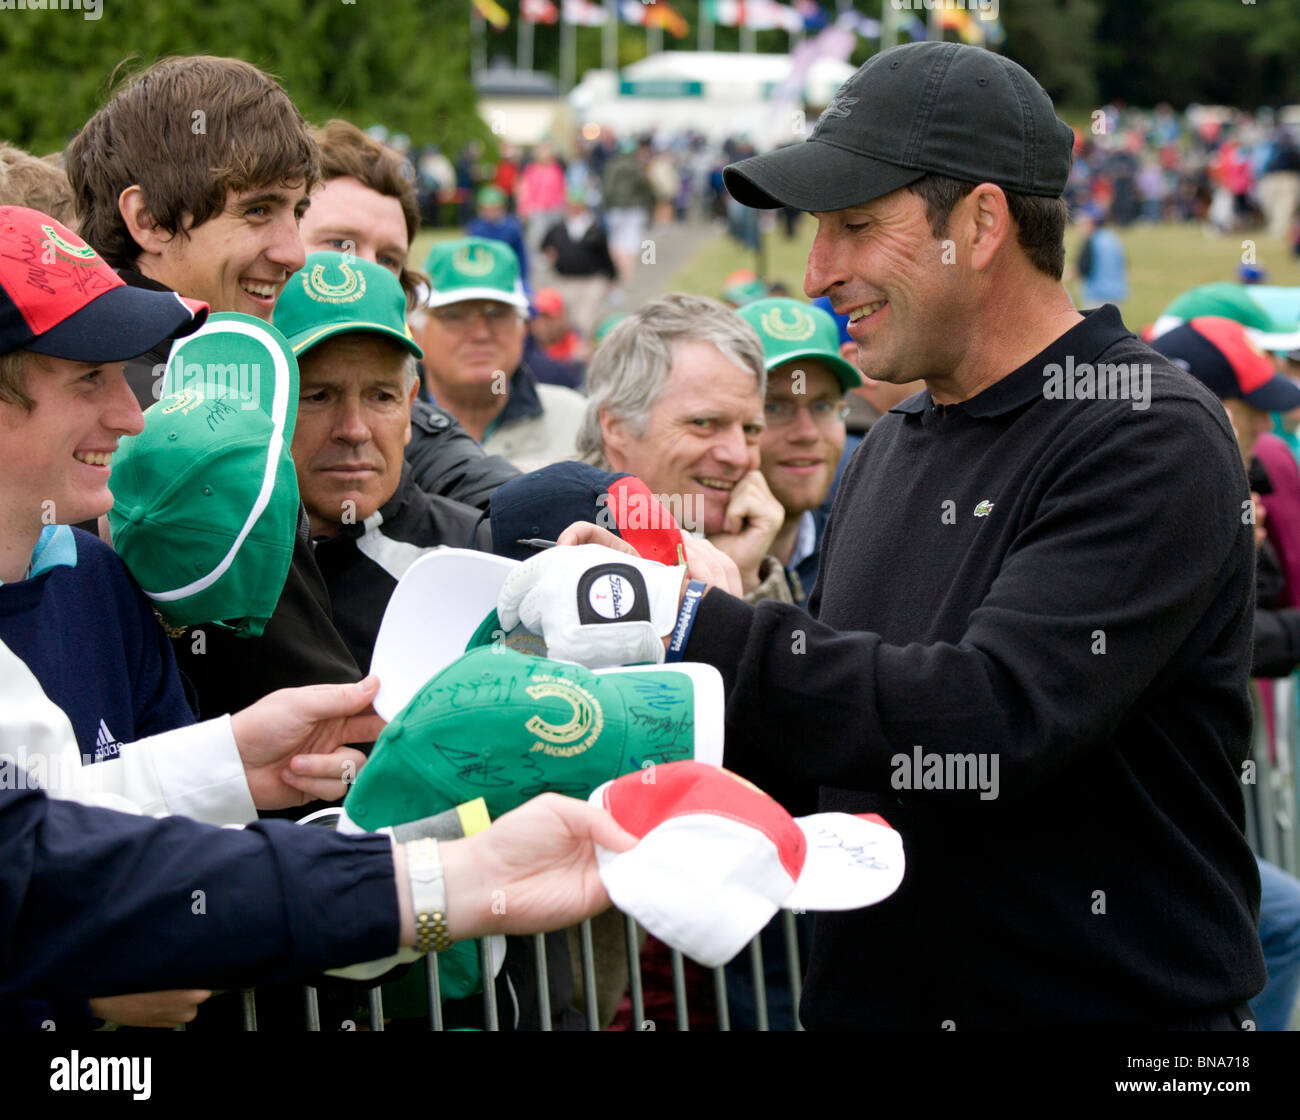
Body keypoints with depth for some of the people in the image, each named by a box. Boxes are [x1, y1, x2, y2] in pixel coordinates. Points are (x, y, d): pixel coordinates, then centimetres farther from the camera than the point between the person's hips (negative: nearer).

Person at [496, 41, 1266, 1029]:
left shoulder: (1148, 437, -15)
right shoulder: (891, 448, 10)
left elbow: (996, 716, -27)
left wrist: (687, 622, -27)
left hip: (1117, 1005, -7)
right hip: (866, 1000, 7)